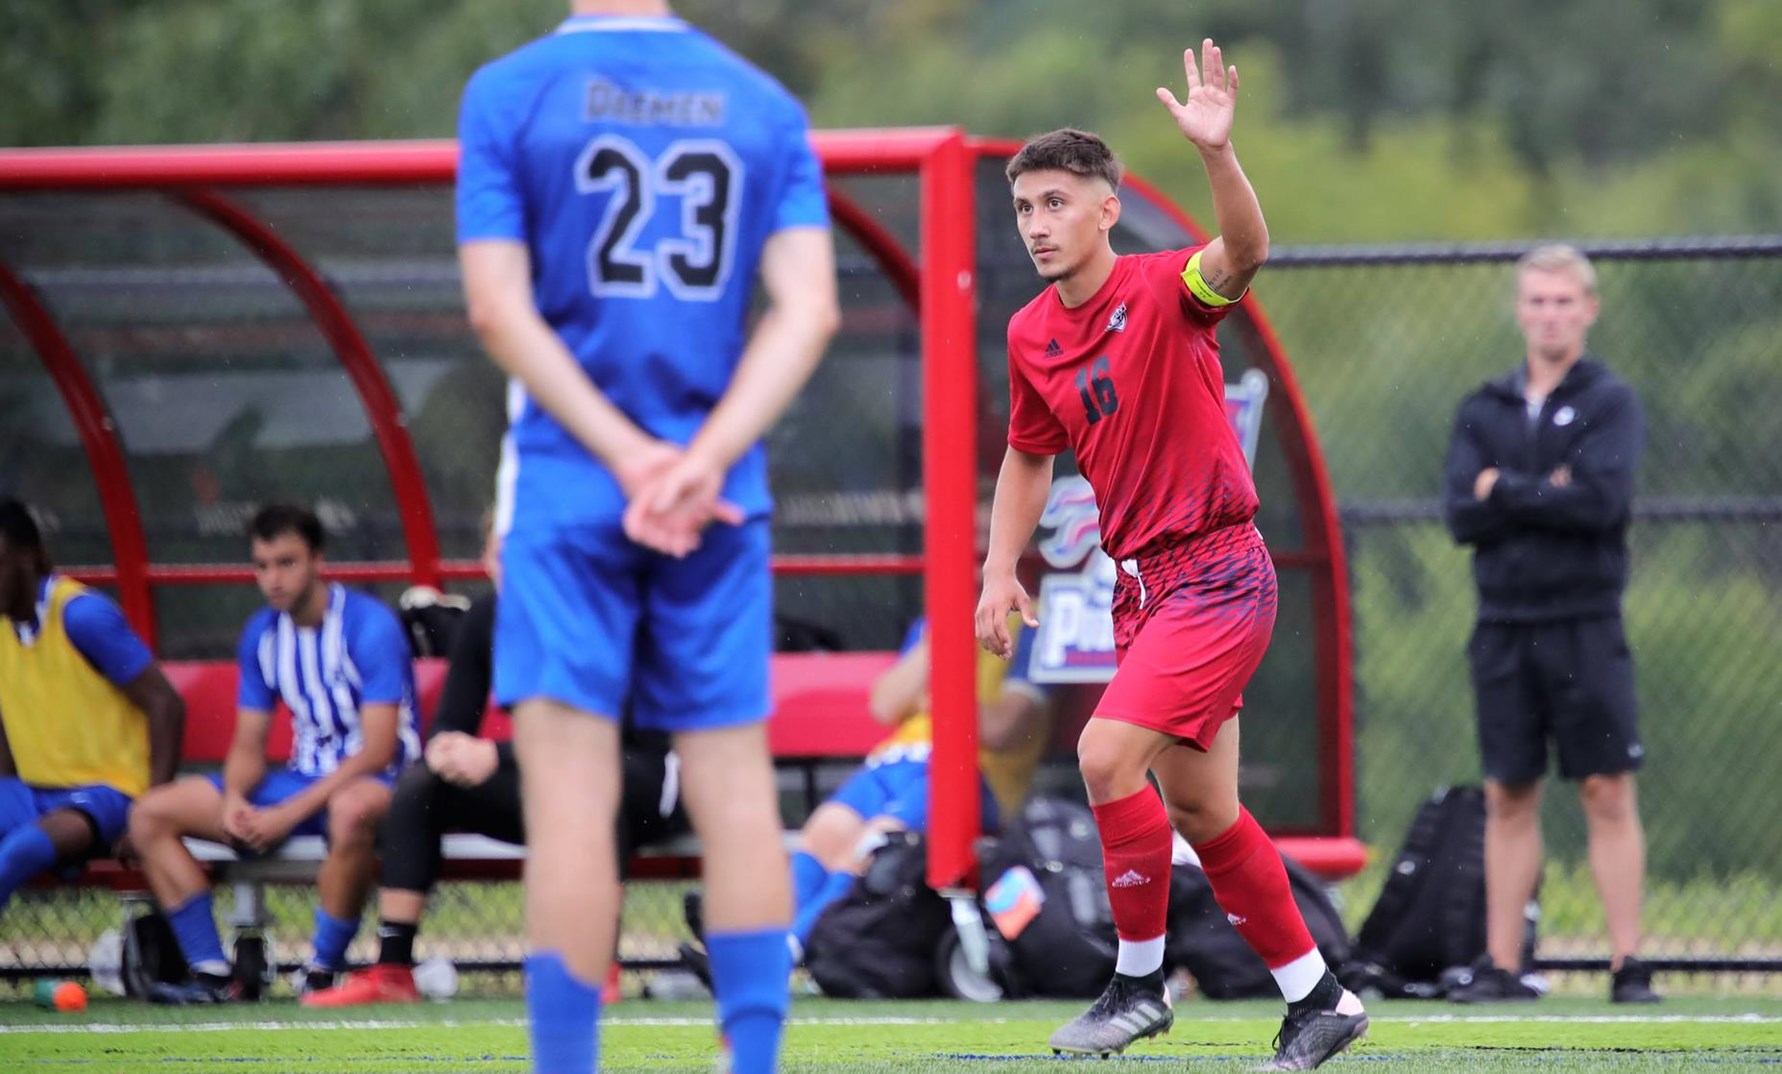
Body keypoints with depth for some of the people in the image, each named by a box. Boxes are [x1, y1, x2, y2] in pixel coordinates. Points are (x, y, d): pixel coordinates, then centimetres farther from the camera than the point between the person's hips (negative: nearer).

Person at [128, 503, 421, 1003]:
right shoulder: (260, 635, 5)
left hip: (375, 781, -7)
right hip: (304, 775, 7)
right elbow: (248, 745, 10)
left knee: (352, 809, -45)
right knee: (151, 814, -5)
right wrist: (234, 799, -14)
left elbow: (377, 752, -20)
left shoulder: (370, 626, -15)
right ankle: (213, 975, -12)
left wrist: (288, 814, -25)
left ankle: (321, 973, -28)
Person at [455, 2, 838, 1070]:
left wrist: (632, 458, -10)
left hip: (568, 488, -2)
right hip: (723, 499, 3)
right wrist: (703, 460, -12)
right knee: (735, 779, 5)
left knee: (571, 790, -4)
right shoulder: (764, 105, 7)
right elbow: (810, 308, -3)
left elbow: (500, 308, -8)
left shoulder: (511, 93, -1)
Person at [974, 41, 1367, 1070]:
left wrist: (1217, 152, -51)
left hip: (1217, 573, -8)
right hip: (1144, 586, 8)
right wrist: (1002, 570, 12)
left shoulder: (1164, 290, -12)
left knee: (1107, 754, -20)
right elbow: (1030, 457, 23)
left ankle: (1141, 980, -5)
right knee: (1200, 810, 10)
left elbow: (1244, 253, -34)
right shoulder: (1031, 337, 7)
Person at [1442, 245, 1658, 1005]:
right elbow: (1462, 514, -1)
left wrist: (1506, 490, -7)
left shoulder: (1610, 403, 1)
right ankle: (1501, 965, 7)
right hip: (1504, 628, 3)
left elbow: (1602, 500, -15)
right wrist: (1549, 494, -10)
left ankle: (1628, 965, -5)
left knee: (1608, 793, -5)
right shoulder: (1483, 412, 12)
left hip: (1584, 627, -3)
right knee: (1508, 798, 4)